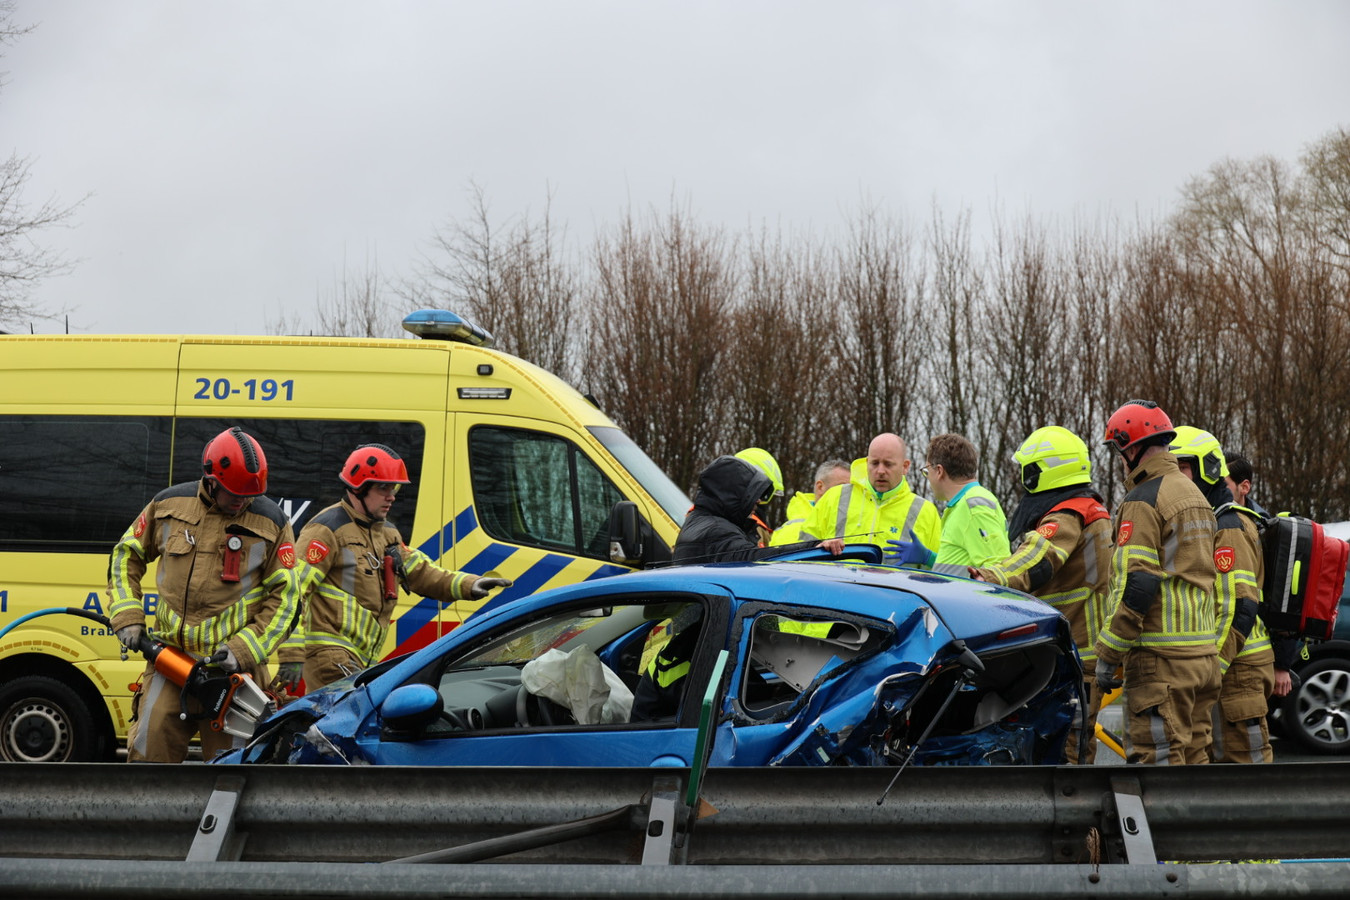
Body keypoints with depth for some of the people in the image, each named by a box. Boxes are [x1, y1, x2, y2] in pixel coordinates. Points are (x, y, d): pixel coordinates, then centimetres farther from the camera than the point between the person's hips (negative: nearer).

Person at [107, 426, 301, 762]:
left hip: (231, 661, -2)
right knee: (149, 748, -3)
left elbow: (282, 598, 1)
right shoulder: (170, 504, 5)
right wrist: (128, 617, 8)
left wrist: (243, 650, -8)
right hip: (169, 657, 2)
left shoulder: (272, 523, 0)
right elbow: (127, 555, 19)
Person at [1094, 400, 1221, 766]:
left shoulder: (1142, 502, -12)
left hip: (1160, 655, -9)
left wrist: (1107, 655, -13)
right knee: (1190, 753, 15)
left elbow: (1135, 586, -18)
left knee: (1156, 756, -6)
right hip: (1202, 652, 9)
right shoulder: (1194, 495, 18)